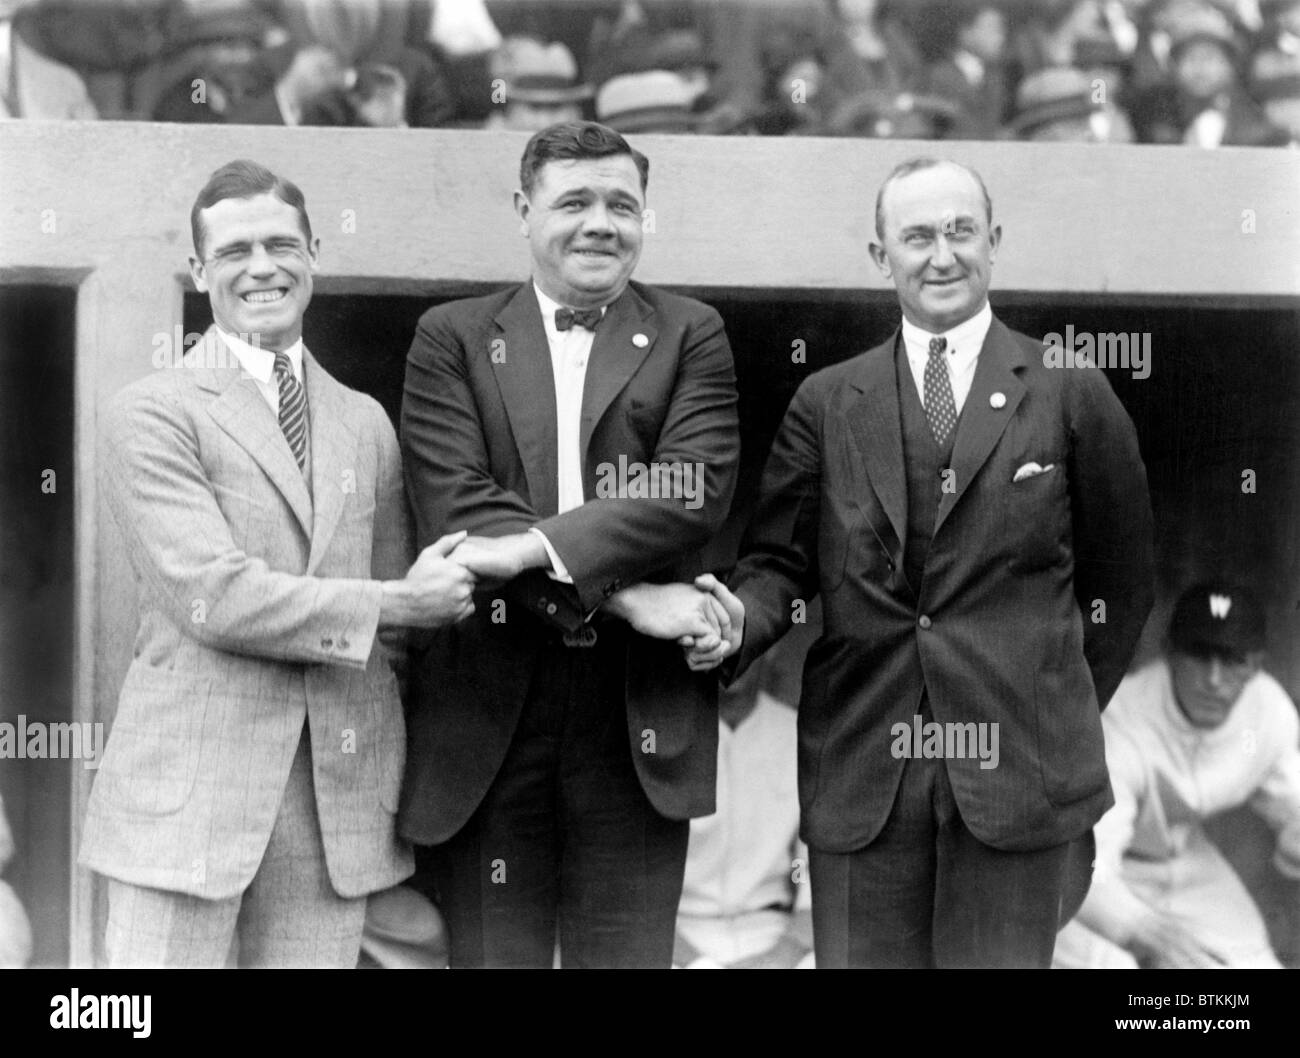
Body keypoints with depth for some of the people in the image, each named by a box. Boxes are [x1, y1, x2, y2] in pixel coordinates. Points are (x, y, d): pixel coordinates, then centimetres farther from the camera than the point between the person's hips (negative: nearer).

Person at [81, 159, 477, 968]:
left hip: (339, 801, 5)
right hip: (189, 790, -4)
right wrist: (394, 602, -10)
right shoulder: (153, 413, -2)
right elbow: (210, 597, -13)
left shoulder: (366, 423, 15)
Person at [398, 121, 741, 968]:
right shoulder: (452, 337, 8)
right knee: (492, 952, 6)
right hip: (486, 712, 0)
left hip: (639, 717, 0)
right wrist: (623, 596, -14)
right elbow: (457, 503, -6)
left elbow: (696, 487, -7)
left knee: (627, 952, 5)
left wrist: (534, 544, -17)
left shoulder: (691, 335, 9)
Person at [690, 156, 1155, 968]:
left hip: (1018, 769, -1)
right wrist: (743, 617, -12)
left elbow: (1122, 580, 10)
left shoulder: (1073, 395, 4)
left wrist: (1069, 714, 9)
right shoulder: (826, 403, 10)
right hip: (860, 770, 2)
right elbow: (780, 558, 9)